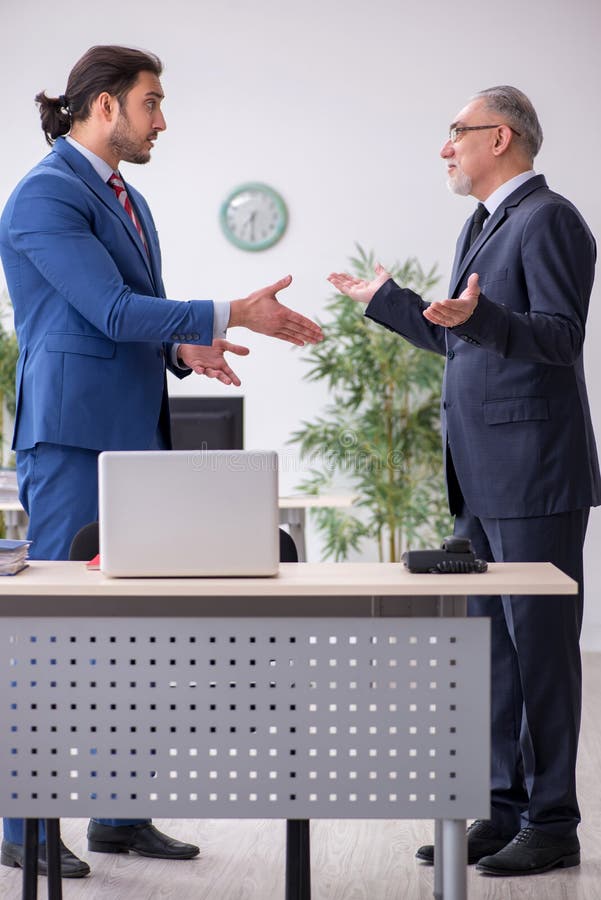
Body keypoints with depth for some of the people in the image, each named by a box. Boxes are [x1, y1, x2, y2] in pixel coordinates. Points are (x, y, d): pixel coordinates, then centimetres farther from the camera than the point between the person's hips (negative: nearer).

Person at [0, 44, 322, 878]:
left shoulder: (127, 200, 18)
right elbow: (112, 309, -18)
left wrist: (181, 349, 4)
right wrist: (232, 316, -16)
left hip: (133, 436, 9)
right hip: (72, 436, -9)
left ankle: (119, 812, 18)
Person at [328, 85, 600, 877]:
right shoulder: (483, 226, 19)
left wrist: (479, 316, -36)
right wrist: (385, 302, 31)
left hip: (536, 476, -10)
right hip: (482, 478, 10)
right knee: (491, 646, 11)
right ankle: (506, 808, 18)